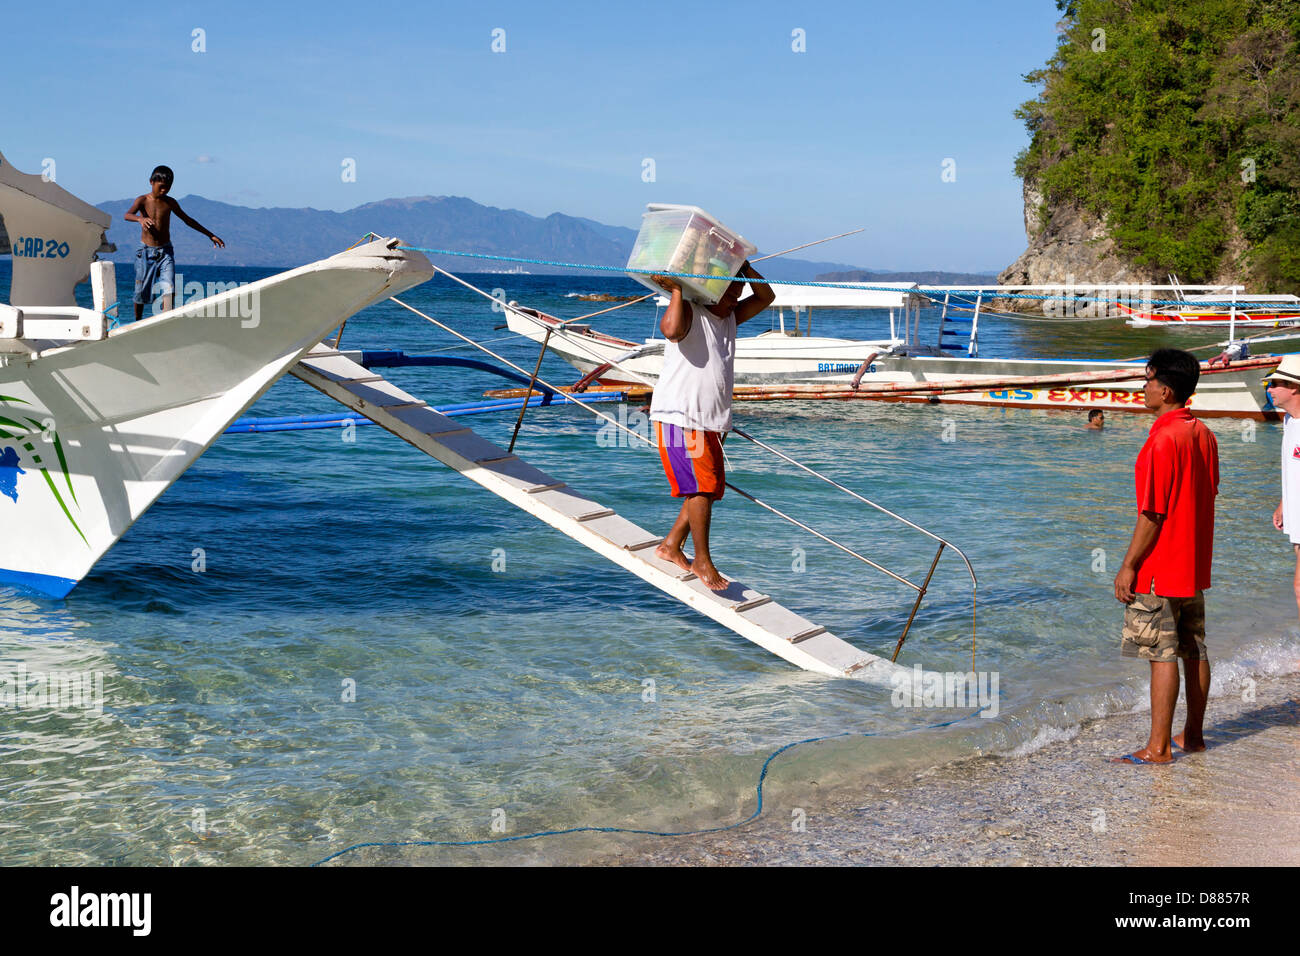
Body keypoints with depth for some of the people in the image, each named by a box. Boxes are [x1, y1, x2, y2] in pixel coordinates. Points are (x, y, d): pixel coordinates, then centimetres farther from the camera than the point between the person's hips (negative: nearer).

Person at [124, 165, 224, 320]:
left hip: (165, 251, 1)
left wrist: (210, 235, 17)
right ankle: (137, 323, 24)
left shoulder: (170, 203, 4)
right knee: (141, 291, 6)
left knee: (168, 289, -15)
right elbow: (127, 215, -22)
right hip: (146, 251, -1)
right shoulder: (142, 201, -3)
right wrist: (140, 219, -46)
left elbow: (187, 220, 16)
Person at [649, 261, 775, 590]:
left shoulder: (730, 317, 16)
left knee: (712, 488, 11)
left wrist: (744, 266, 7)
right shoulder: (689, 312, -9)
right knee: (701, 488, -12)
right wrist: (677, 291, -22)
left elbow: (766, 297, 20)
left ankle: (671, 546, 23)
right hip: (680, 416, -9)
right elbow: (671, 329, -32)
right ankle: (702, 561, -2)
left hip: (710, 420, 9)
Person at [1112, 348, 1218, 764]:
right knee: (1194, 650, 13)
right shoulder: (1204, 434, 7)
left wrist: (1129, 566, -12)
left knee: (1162, 655, -5)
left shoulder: (1162, 440, -19)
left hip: (1160, 569, -9)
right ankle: (1193, 735, 21)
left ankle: (1158, 747, -1)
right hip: (1196, 565, 9)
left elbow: (1152, 514, -19)